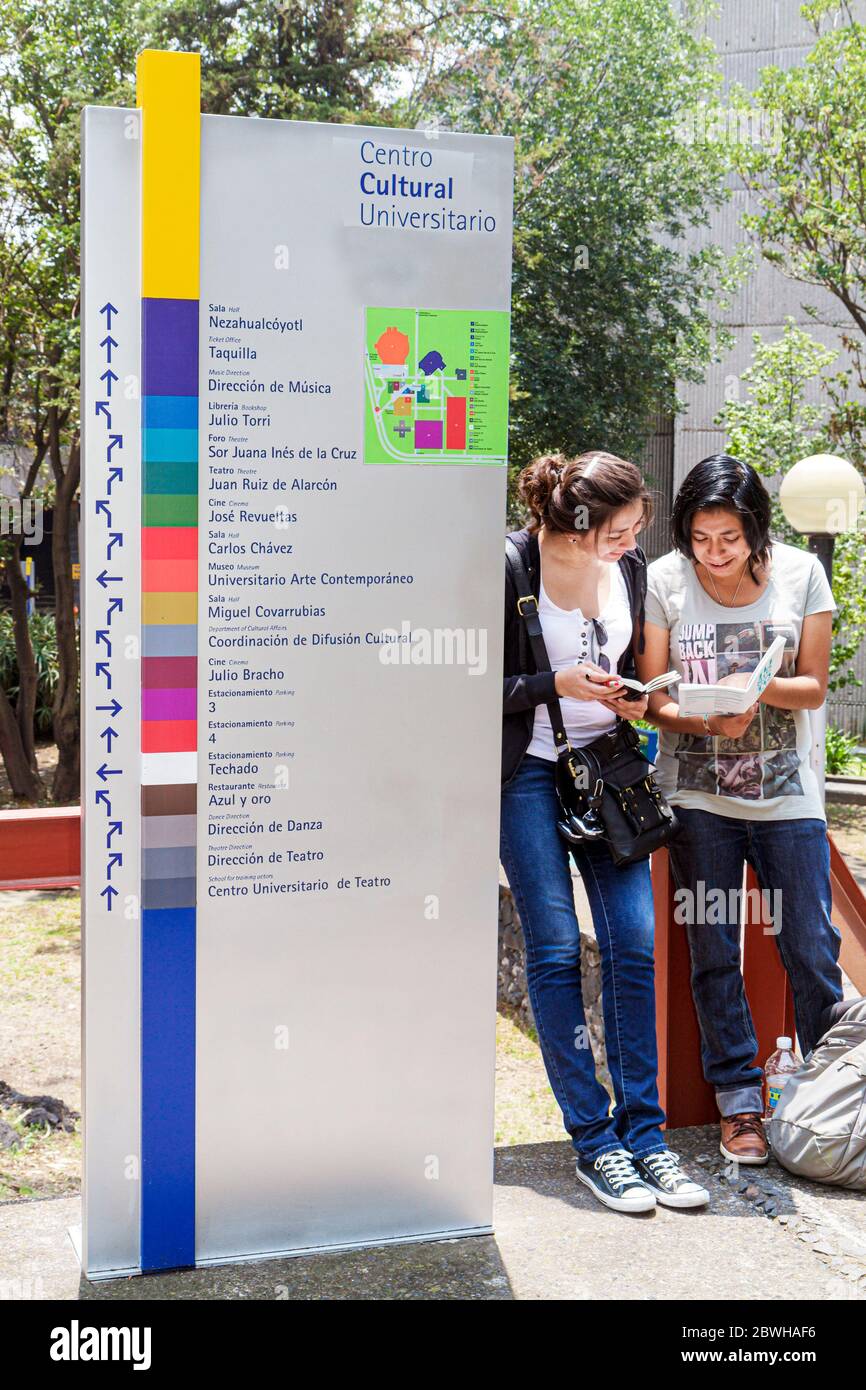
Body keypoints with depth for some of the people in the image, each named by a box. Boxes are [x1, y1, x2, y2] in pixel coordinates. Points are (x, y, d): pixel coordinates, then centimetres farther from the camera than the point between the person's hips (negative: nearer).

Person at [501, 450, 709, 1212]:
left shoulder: (629, 566, 4)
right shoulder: (510, 567, -12)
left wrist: (632, 699, -2)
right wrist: (557, 684, -21)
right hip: (529, 771, -4)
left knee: (636, 945, -3)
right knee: (556, 951, -5)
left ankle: (644, 1134, 7)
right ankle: (594, 1142, 5)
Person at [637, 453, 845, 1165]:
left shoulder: (800, 573, -3)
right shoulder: (665, 580, -3)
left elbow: (813, 685, 1)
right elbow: (650, 691, -1)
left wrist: (760, 688, -19)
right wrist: (703, 719, -20)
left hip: (786, 791, 0)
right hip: (697, 792, 0)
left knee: (810, 946, 2)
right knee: (713, 951, 4)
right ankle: (739, 1101, 18)